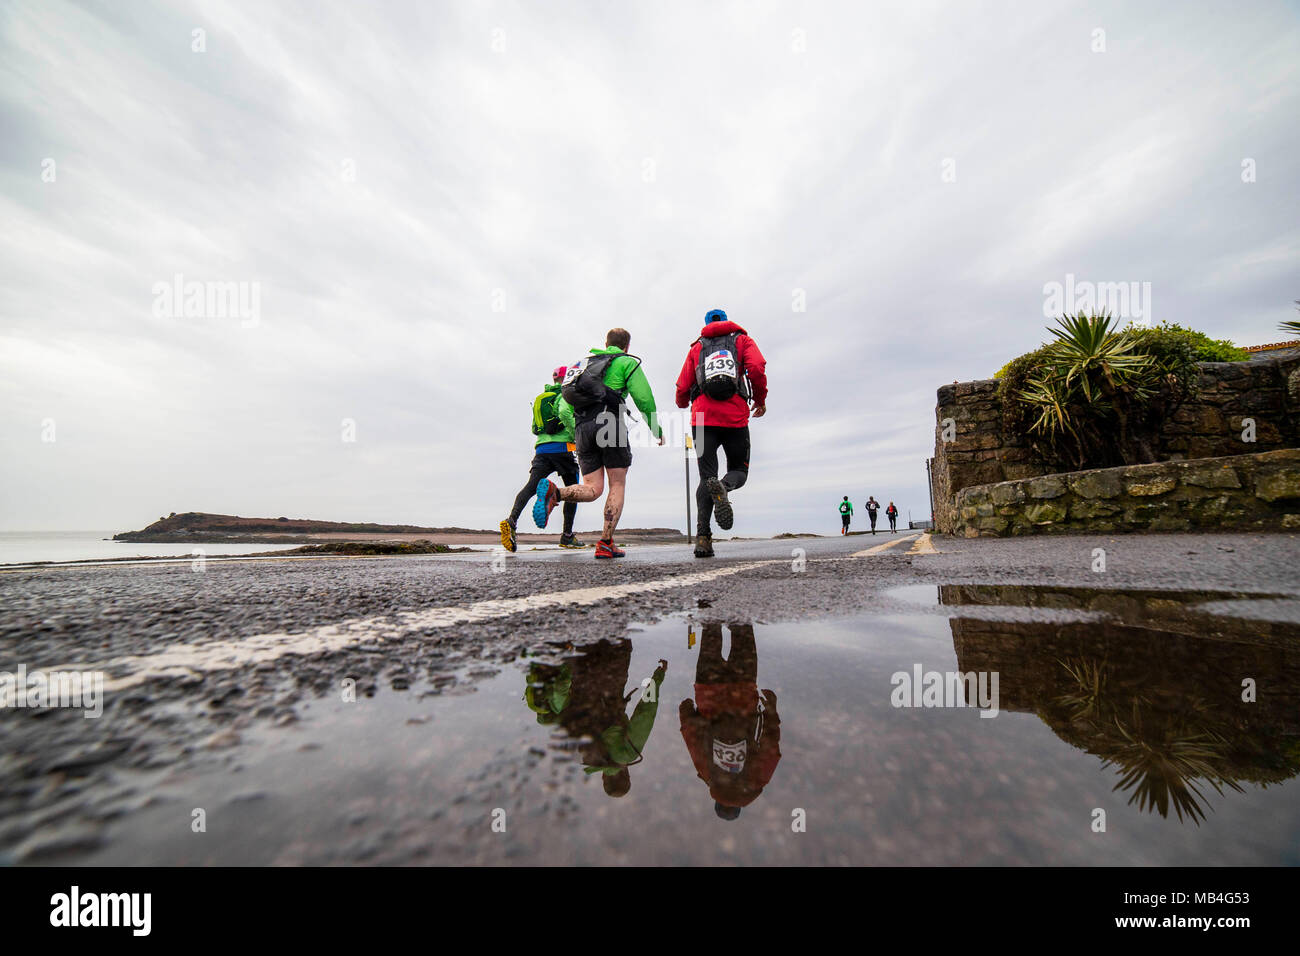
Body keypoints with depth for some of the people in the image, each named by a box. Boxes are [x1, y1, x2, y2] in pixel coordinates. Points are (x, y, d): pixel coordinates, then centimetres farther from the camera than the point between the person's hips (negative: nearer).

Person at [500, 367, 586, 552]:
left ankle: (512, 520, -31)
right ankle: (567, 536, 8)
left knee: (531, 486, -8)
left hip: (541, 448, 6)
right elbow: (565, 412, -20)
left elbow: (534, 428, 24)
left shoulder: (540, 398, 25)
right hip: (562, 447, -6)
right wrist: (576, 436, -12)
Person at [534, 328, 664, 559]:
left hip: (583, 428, 5)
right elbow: (644, 398, 1)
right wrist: (657, 430, 11)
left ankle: (553, 492, -25)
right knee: (617, 485, 4)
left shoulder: (586, 362, 29)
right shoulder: (627, 362, 12)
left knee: (592, 489, 3)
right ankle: (606, 543, -2)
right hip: (609, 424, -5)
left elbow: (566, 408, 23)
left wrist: (575, 434, 26)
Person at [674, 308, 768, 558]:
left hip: (703, 418, 1)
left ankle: (702, 536, -15)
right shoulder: (742, 339, 17)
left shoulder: (696, 347, 21)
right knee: (739, 470, 12)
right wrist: (760, 400, 10)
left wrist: (682, 404, 35)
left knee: (706, 477, 2)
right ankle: (723, 487, -26)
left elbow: (683, 387, 12)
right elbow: (757, 368, -4)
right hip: (735, 417, -1)